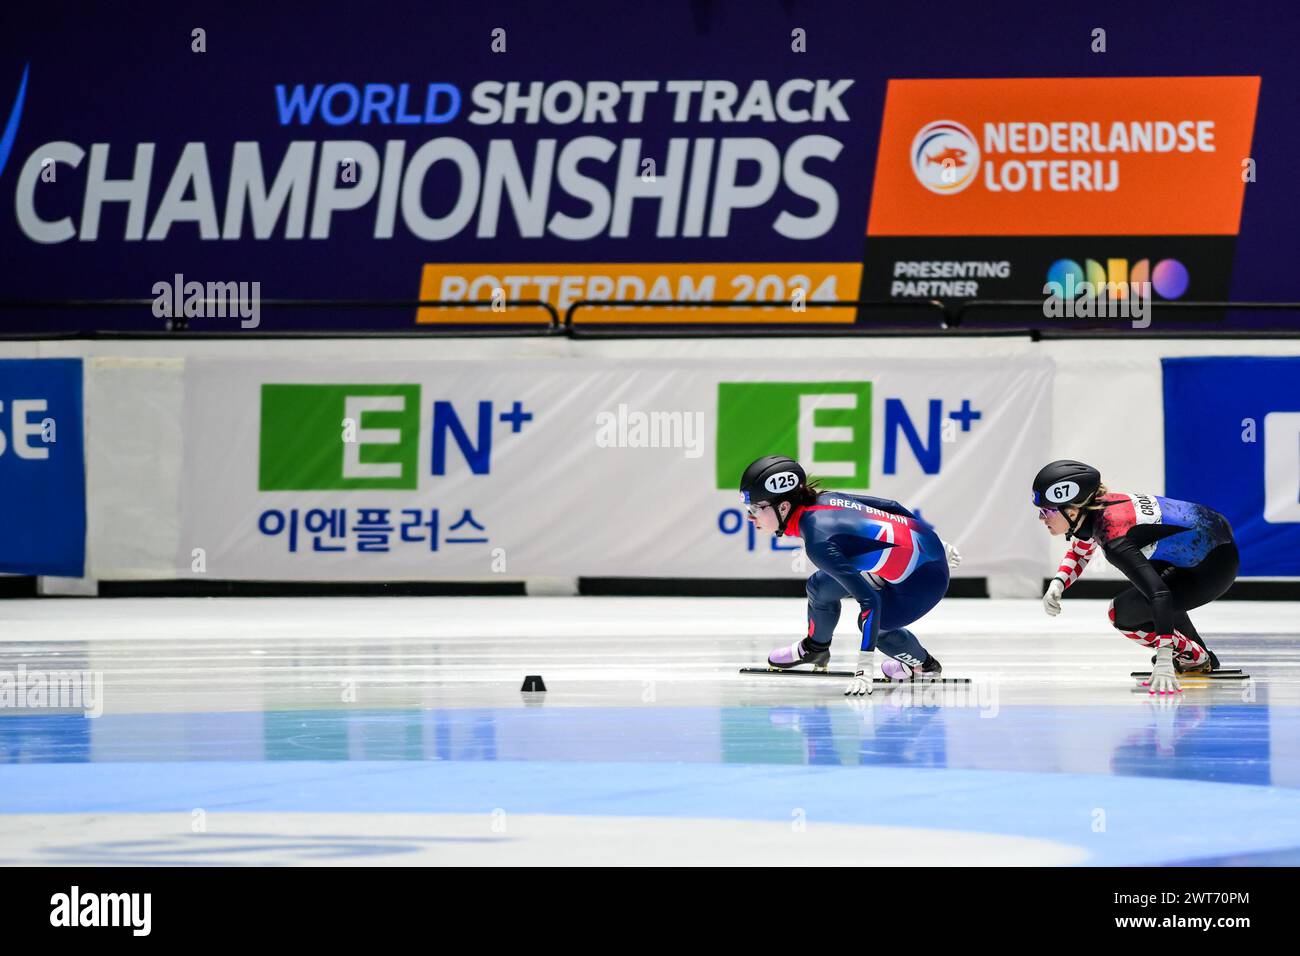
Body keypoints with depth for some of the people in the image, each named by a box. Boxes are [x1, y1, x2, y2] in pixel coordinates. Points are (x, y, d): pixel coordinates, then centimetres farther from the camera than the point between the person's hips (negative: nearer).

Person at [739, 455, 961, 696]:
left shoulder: (819, 543, -30)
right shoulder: (827, 499, -7)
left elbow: (870, 600, -31)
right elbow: (890, 506, 5)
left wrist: (865, 669, -31)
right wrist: (935, 546, 21)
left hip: (927, 577, -8)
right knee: (821, 586, 8)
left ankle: (923, 665, 26)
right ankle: (815, 648, 33)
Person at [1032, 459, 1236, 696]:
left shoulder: (1115, 541, -30)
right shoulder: (1090, 507, -3)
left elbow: (1160, 596, -36)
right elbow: (1080, 552, 20)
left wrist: (1164, 662, -43)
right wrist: (1056, 585, 1)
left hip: (1216, 567, -9)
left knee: (1123, 613, -13)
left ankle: (1196, 658, 4)